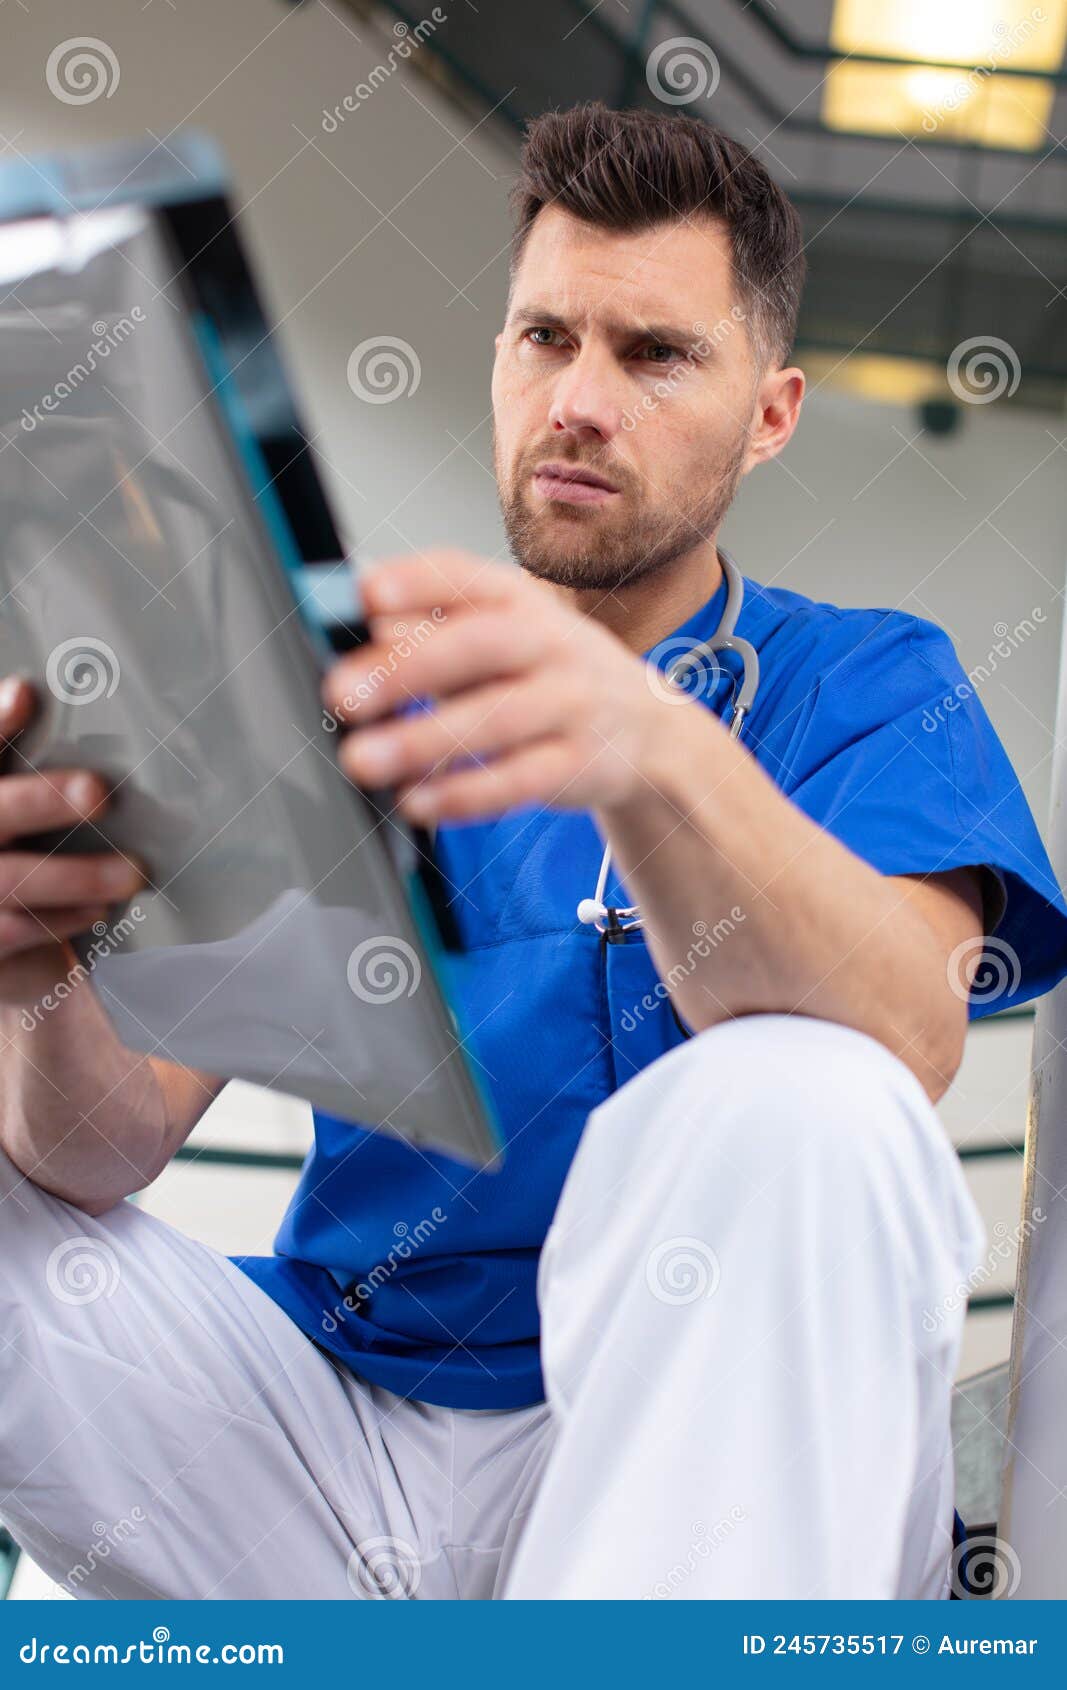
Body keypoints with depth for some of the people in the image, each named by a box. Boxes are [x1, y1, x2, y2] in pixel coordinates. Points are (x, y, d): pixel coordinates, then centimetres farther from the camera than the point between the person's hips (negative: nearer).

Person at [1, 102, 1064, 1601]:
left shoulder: (871, 688, 3)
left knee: (801, 1107, -33)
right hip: (337, 1412, 3)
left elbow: (905, 1051, -22)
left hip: (697, 1456, -2)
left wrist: (655, 756, -42)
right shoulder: (351, 688, 11)